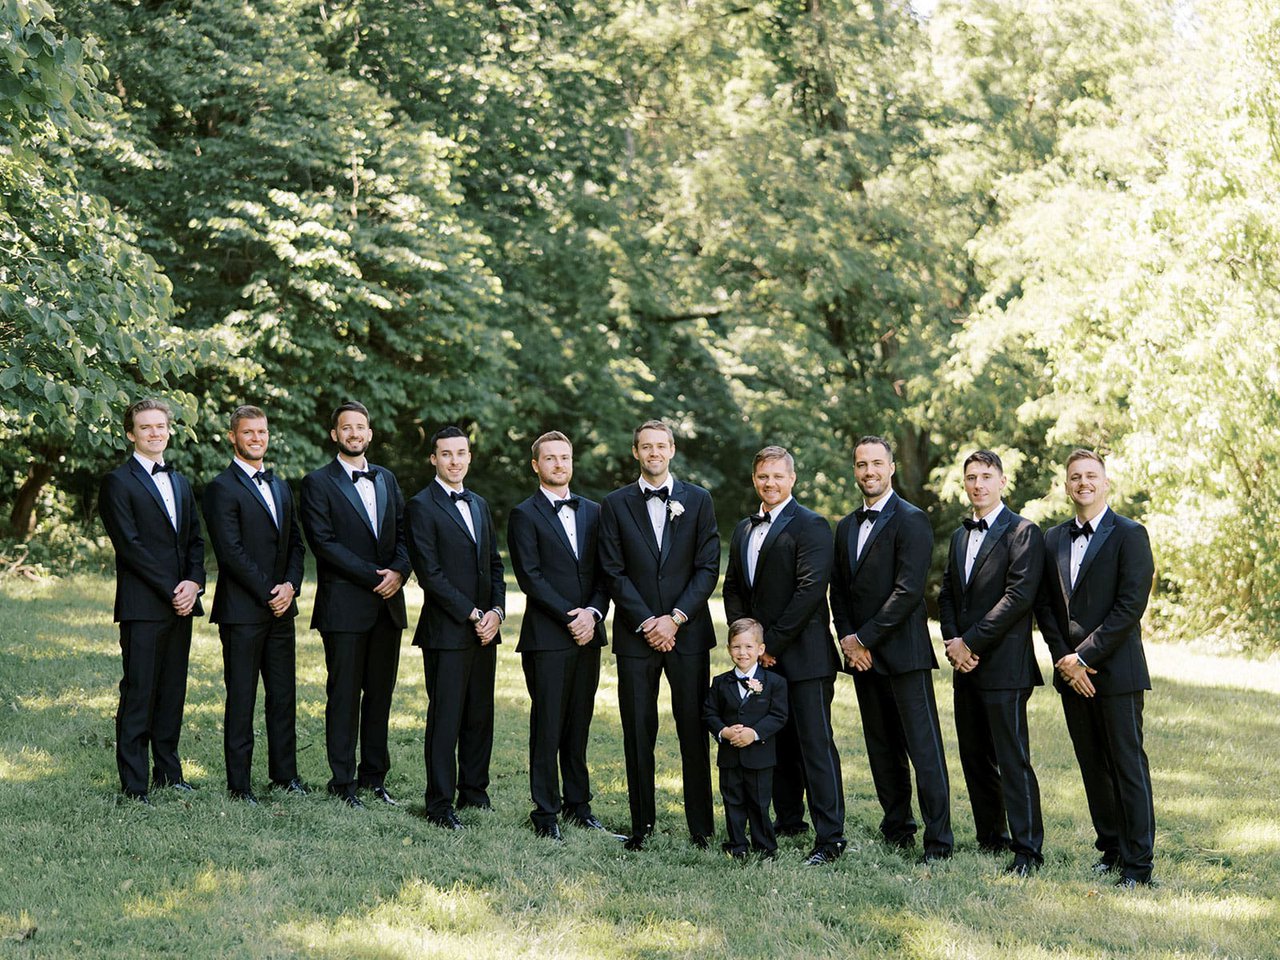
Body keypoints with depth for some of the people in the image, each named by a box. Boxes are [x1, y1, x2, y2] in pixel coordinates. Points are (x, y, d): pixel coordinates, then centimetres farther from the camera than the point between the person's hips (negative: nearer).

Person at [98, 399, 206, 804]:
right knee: (138, 694, -4)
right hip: (143, 605, -6)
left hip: (180, 603, 7)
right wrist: (170, 589, -13)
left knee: (173, 693, 10)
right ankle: (134, 784, -1)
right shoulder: (118, 482, -3)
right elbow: (129, 545, -11)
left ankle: (168, 772, 18)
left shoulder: (180, 482, 19)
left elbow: (195, 539, 16)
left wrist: (193, 583, -2)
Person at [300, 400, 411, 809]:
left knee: (380, 694, 8)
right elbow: (323, 543, -11)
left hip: (387, 605, 5)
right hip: (344, 605, -5)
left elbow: (404, 532, 13)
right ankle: (343, 782, 5)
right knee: (344, 695, -1)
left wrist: (399, 570, -7)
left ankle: (374, 776, 16)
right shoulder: (318, 483, -2)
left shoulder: (386, 479, 16)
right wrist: (373, 576, -15)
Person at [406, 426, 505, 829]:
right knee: (445, 718, -3)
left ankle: (474, 792, 20)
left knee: (480, 716, 10)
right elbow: (430, 573, -13)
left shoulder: (479, 505, 17)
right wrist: (471, 614, -14)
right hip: (446, 630, -7)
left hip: (483, 629, 7)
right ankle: (440, 804, 2)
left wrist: (496, 611, 0)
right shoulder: (422, 507, -6)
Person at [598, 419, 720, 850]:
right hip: (635, 634, 0)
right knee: (638, 732, 2)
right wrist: (645, 622, -9)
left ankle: (701, 825, 7)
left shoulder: (698, 500, 7)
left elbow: (708, 568, 2)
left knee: (695, 730, 1)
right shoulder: (615, 504, 6)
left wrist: (675, 618, -8)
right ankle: (642, 823, 10)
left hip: (687, 632, 0)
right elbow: (614, 572, 1)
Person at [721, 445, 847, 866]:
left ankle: (830, 836, -7)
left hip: (802, 656, -7)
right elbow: (733, 586, 19)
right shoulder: (744, 530, 17)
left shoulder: (810, 527, -8)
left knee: (815, 744, -8)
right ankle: (788, 820, 24)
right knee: (778, 742, 13)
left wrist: (773, 643, -15)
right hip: (761, 655, 7)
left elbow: (810, 590, -16)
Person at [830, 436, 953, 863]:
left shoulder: (910, 520, -7)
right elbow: (839, 591, 17)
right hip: (862, 654, 7)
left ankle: (939, 839, -6)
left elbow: (908, 590, -15)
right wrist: (847, 638, 0)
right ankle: (897, 831, 20)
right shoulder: (846, 527, 17)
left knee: (924, 748, -7)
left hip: (903, 652, -7)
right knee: (882, 750, 11)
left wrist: (864, 638, -13)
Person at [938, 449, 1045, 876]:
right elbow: (947, 595, 18)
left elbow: (1019, 596, -15)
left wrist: (971, 642, -15)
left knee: (1013, 759, -8)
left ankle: (1027, 848, -5)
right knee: (974, 756, 11)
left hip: (1003, 664, -8)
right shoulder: (960, 536, 18)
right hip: (966, 664, 8)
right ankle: (990, 836, 21)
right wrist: (952, 640, -1)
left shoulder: (1023, 533, -6)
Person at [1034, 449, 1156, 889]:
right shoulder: (1053, 539, 13)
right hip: (1071, 671, 6)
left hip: (1115, 670, -6)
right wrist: (1063, 659, -2)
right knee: (1093, 766, 11)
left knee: (1128, 765, -3)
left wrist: (1084, 656, -14)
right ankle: (1110, 849, 20)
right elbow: (1044, 605, 11)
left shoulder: (1130, 535, -6)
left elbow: (1131, 606, -13)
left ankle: (1138, 863, 0)